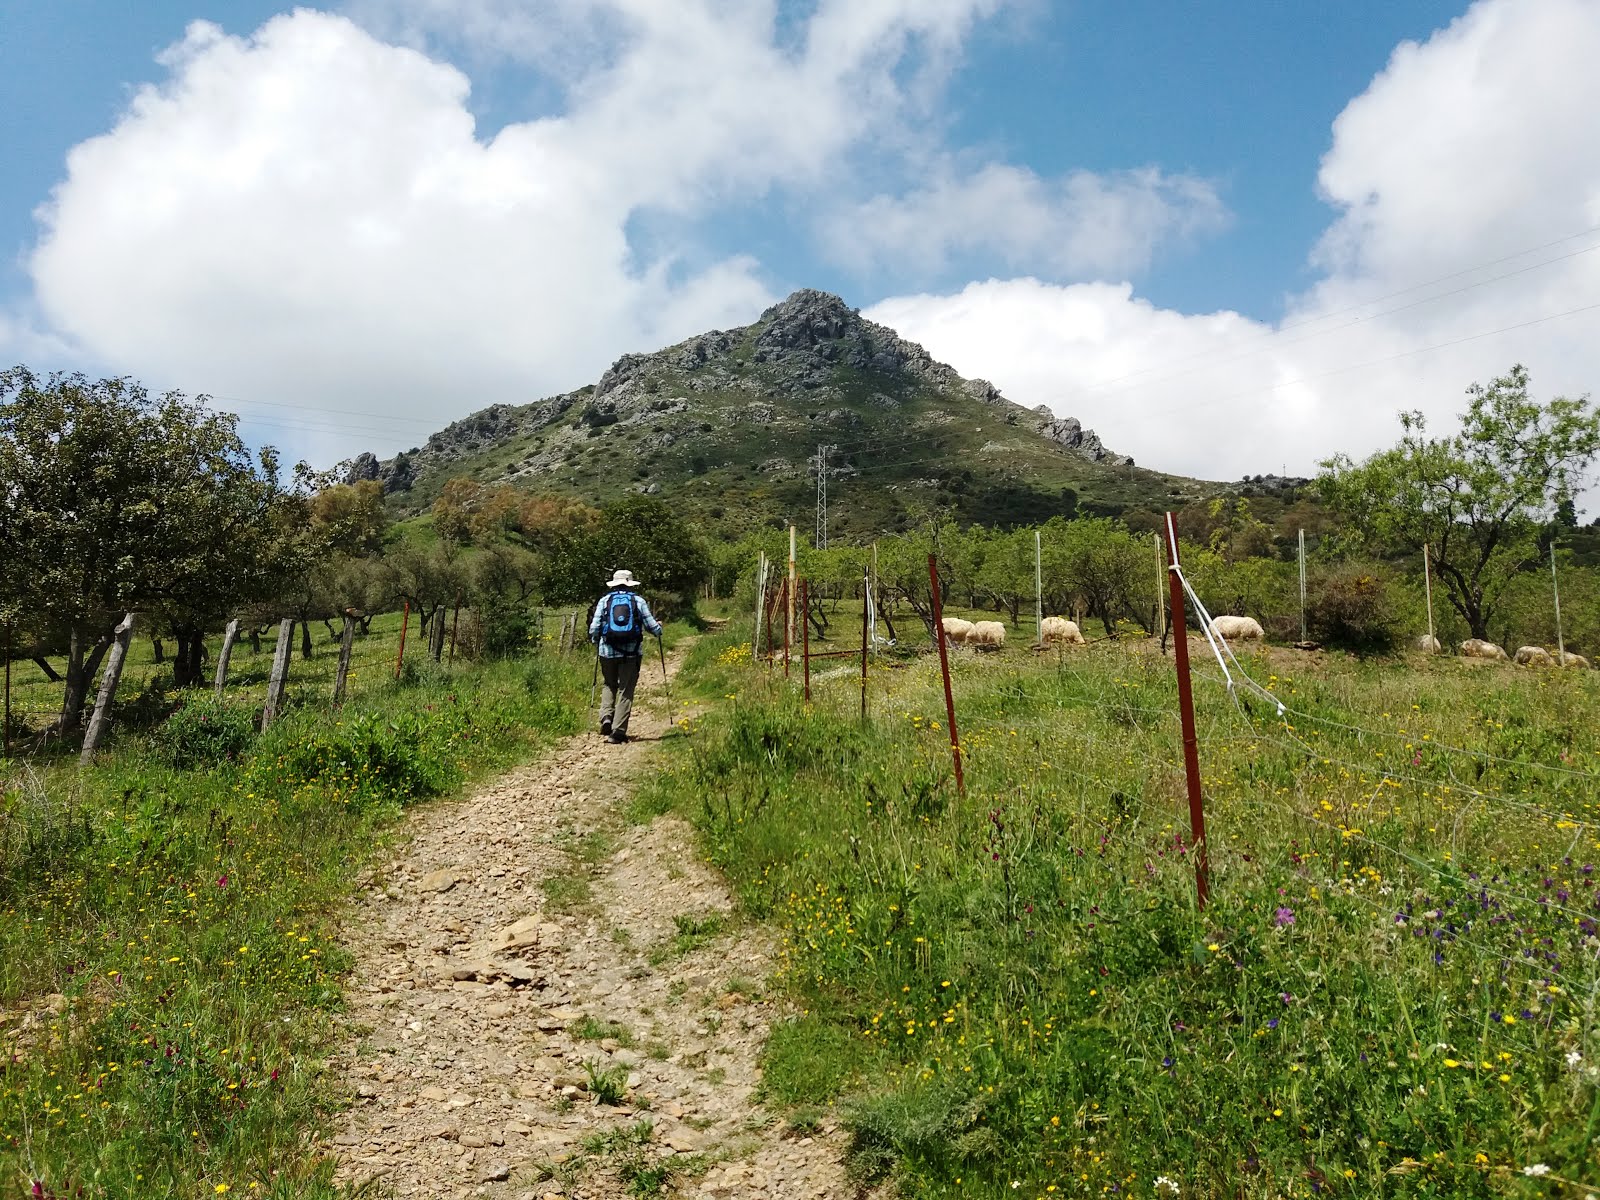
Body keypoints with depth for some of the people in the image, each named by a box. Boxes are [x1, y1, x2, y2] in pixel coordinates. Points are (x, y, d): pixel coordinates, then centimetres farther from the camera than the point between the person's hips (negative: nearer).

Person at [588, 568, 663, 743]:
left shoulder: (604, 601, 5)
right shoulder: (638, 601, 3)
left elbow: (594, 629, 0)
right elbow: (652, 626, 2)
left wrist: (595, 641, 22)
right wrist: (659, 628, 25)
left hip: (608, 651, 1)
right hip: (632, 652, -1)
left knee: (609, 686, 22)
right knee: (626, 691, 6)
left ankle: (606, 718, 1)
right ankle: (618, 731, 1)